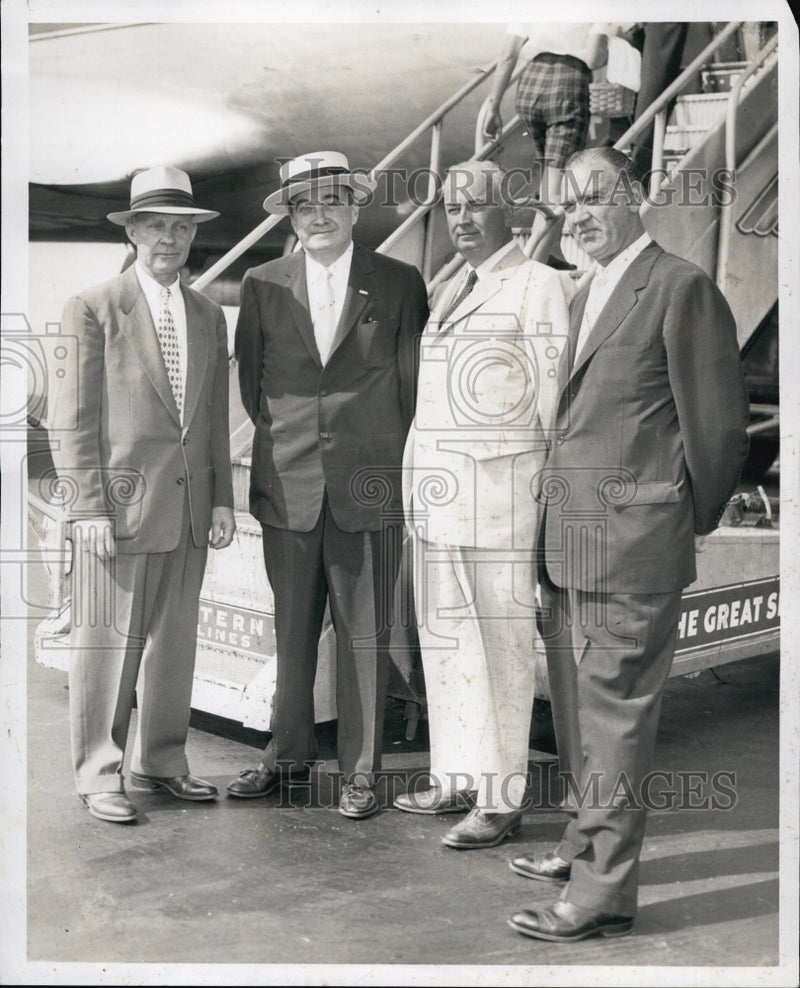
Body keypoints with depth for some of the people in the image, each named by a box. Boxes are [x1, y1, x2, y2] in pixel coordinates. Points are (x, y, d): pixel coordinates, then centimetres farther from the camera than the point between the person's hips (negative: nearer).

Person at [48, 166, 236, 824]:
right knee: (107, 644, 1)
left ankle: (161, 760, 25)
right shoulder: (92, 310, -2)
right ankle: (98, 774, 14)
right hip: (120, 505, -5)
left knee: (176, 643, 11)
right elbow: (71, 420, -5)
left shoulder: (210, 317, 14)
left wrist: (223, 499, 10)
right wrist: (90, 506, -11)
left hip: (190, 509, 5)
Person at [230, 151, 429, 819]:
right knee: (291, 632, 11)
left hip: (369, 488, -2)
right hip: (288, 486, 2)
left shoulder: (401, 284, 3)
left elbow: (413, 384, 5)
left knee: (365, 637, 3)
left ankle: (360, 770, 15)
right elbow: (250, 381, 15)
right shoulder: (262, 286, 8)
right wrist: (278, 444, 10)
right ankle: (288, 756, 26)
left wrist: (389, 459, 4)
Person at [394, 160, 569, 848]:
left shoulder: (538, 286, -3)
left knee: (498, 646, -3)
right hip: (437, 494, 8)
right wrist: (419, 493, 17)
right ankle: (455, 780, 24)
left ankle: (501, 800, 7)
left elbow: (554, 401, -7)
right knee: (443, 640, 12)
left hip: (497, 494, -8)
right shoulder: (450, 291, 20)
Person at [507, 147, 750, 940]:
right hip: (568, 541, 9)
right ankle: (586, 844, 35)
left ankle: (603, 893, 8)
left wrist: (688, 522, -1)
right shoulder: (584, 297, 18)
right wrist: (554, 525, 15)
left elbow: (720, 425, -10)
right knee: (576, 708, 19)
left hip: (630, 545, -9)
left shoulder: (680, 288, -9)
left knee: (616, 717, -2)